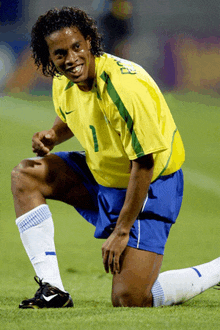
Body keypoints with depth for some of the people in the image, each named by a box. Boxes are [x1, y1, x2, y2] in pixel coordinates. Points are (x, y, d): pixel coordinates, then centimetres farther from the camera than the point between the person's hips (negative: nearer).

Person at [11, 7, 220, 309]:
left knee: (129, 300, -18)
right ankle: (52, 291, -5)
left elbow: (144, 163, -27)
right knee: (25, 176, -4)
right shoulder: (63, 83, -5)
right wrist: (52, 136, -5)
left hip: (150, 185, -8)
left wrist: (122, 231, -25)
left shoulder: (124, 86, -30)